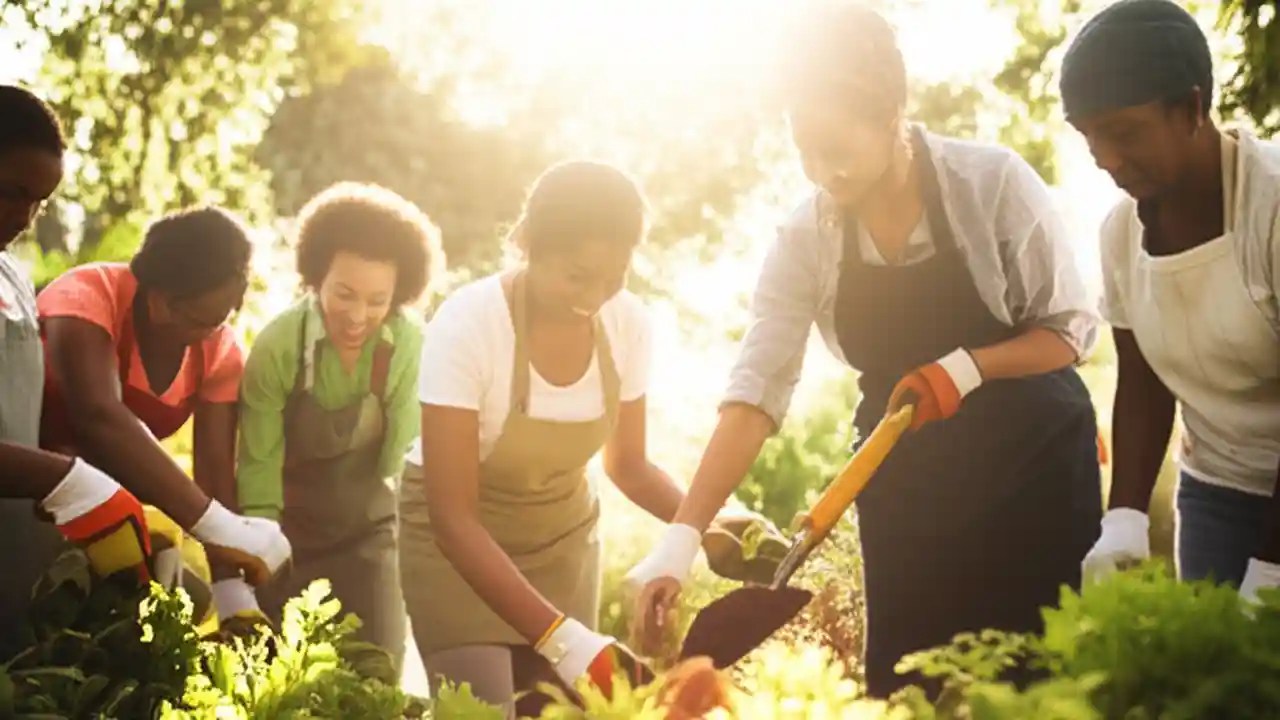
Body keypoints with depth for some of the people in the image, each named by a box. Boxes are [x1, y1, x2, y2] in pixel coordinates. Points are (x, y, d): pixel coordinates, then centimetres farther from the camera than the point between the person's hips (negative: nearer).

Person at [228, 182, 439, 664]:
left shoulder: (408, 344, -18)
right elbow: (259, 467, -19)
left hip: (367, 533, 2)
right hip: (286, 535, -1)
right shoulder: (278, 346, -25)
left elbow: (395, 460, -10)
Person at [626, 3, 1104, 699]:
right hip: (904, 480, 2)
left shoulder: (992, 182, -17)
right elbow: (755, 393, -16)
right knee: (908, 688, 3)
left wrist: (967, 366, -27)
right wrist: (681, 537, -26)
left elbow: (1070, 327, -9)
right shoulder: (804, 241, -9)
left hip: (1034, 459, -2)